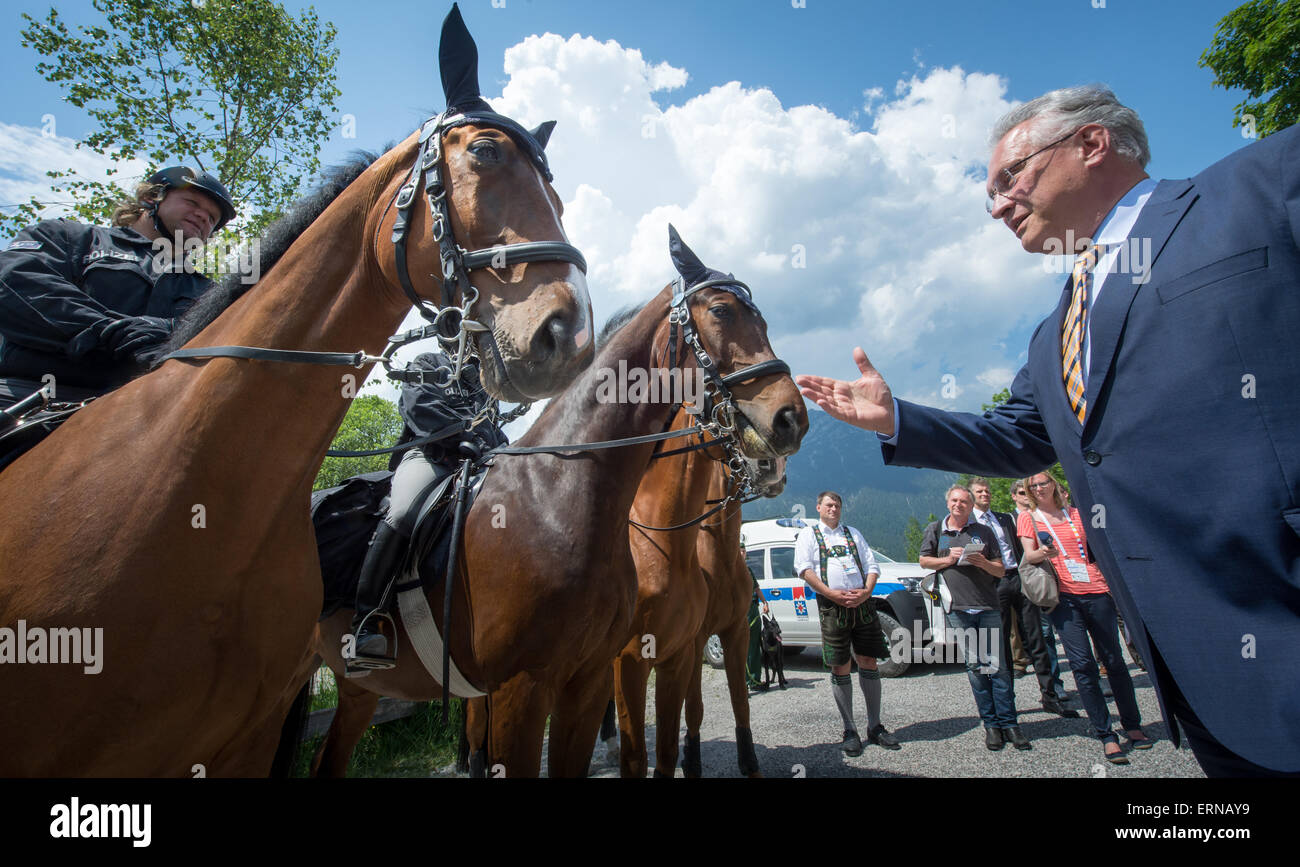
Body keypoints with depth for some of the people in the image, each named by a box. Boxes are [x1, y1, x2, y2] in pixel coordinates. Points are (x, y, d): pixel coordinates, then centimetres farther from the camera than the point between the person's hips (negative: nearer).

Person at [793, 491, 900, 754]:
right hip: (832, 605, -3)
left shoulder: (853, 533, 21)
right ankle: (850, 731, 9)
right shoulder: (808, 534, 9)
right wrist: (831, 594, -15)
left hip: (862, 603, 3)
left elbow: (872, 565, 13)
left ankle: (875, 726, 17)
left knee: (869, 662, 6)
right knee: (840, 668, 0)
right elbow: (804, 568, -4)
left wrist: (866, 591, -7)